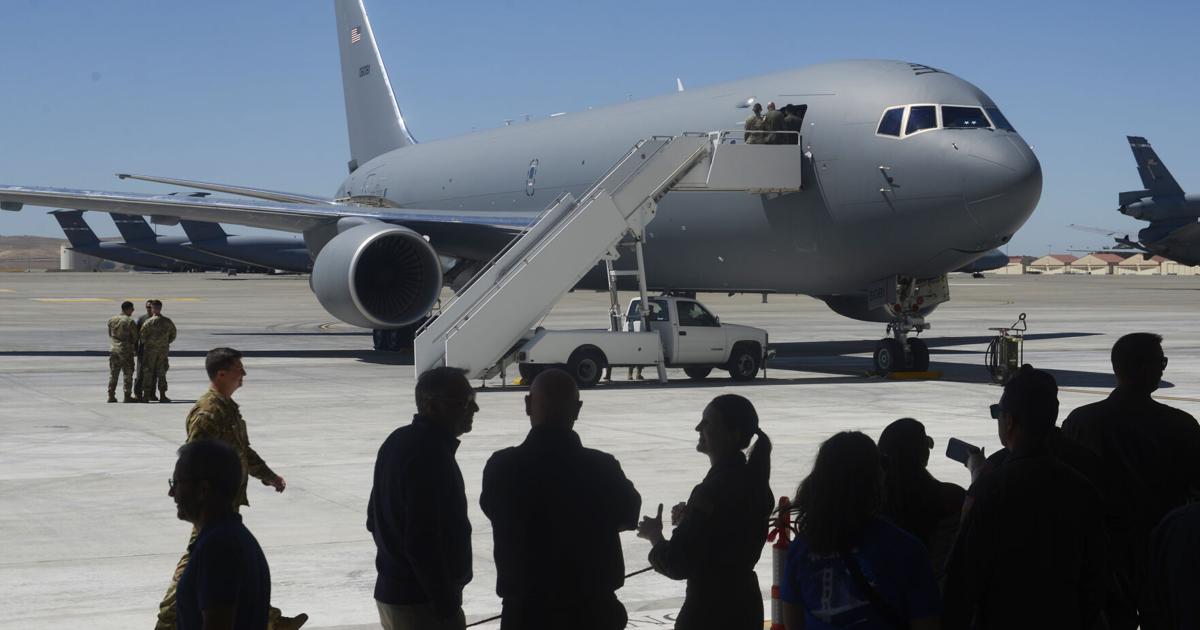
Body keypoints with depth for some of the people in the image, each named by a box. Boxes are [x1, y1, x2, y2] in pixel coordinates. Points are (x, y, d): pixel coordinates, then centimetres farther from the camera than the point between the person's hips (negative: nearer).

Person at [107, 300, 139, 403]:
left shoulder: (111, 320, 5)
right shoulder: (130, 321, -11)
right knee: (128, 374, 2)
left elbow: (110, 335, 11)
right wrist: (135, 348, 12)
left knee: (113, 374, 10)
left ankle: (111, 396, 9)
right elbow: (135, 337, -6)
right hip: (126, 350, -5)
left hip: (113, 349, 5)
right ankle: (127, 396, 1)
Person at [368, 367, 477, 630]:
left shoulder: (397, 441, 8)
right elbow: (424, 544, -26)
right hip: (422, 602, -10)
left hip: (391, 591, 10)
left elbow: (375, 520, 17)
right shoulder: (431, 456, -22)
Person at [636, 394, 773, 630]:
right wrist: (689, 519, 8)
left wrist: (655, 536, -2)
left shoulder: (712, 490, -22)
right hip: (745, 606, 9)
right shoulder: (752, 480, 5)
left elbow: (677, 565, -20)